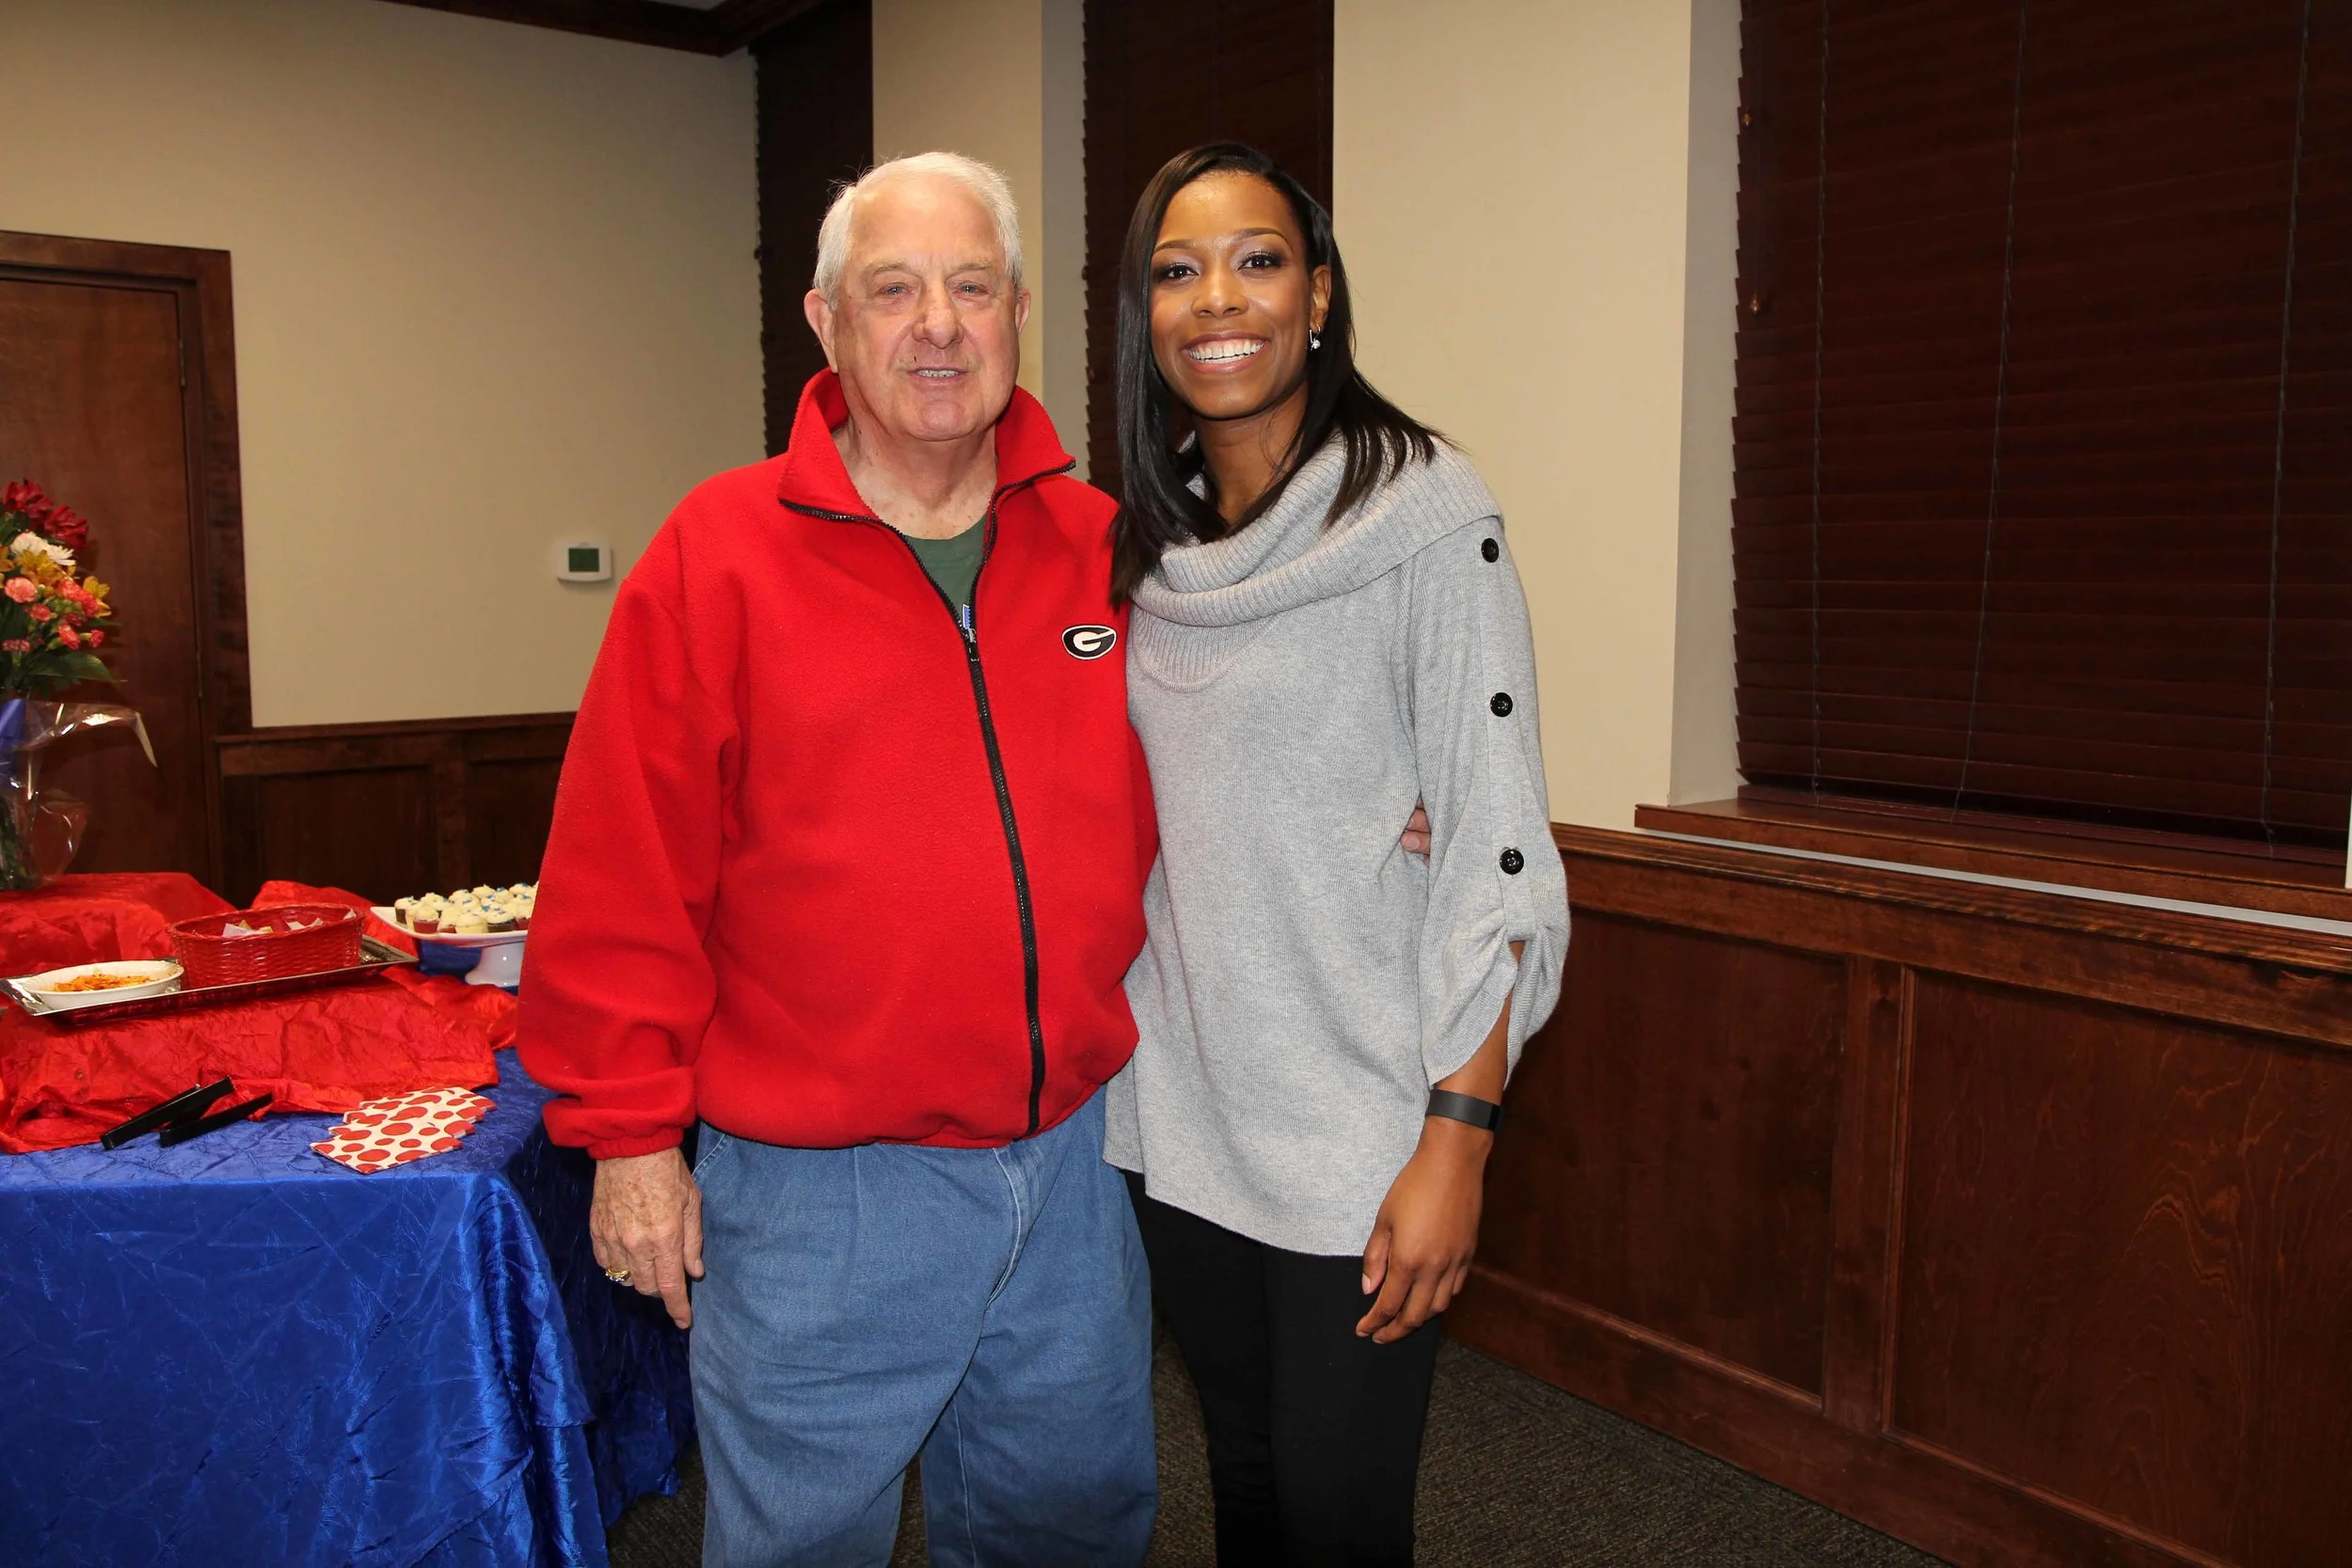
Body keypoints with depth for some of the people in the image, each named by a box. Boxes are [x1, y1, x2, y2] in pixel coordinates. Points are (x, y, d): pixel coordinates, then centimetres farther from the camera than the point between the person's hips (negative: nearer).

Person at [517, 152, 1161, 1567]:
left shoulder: (1106, 552, 3)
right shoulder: (720, 557, -8)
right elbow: (623, 878, -9)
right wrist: (633, 1132, -9)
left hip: (1077, 1161, 4)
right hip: (819, 1193, -3)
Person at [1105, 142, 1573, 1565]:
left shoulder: (1425, 514, -12)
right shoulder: (1150, 541, 6)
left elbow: (1495, 848, -15)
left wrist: (1458, 1138, -19)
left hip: (1357, 1131, -5)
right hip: (1181, 1114, 6)